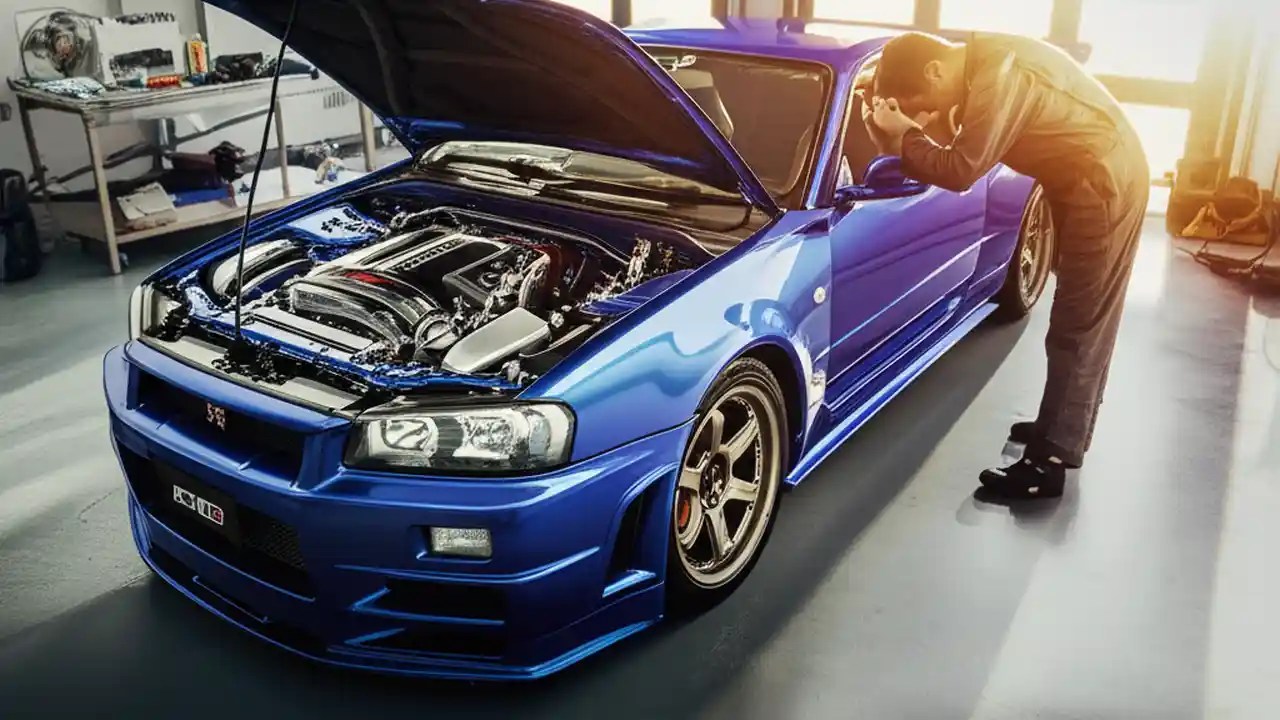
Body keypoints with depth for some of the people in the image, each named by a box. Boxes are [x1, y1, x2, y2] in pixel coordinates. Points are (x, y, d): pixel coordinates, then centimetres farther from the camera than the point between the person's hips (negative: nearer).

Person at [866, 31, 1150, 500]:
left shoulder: (997, 76, -27)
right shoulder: (980, 61, 4)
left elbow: (960, 171, -25)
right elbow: (961, 142, 9)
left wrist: (902, 135, -15)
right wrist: (912, 130, -7)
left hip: (1105, 183, -10)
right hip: (1101, 177, 10)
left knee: (1076, 330, -6)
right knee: (1083, 325, 19)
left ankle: (1049, 462, 1)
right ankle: (1064, 430, 33)